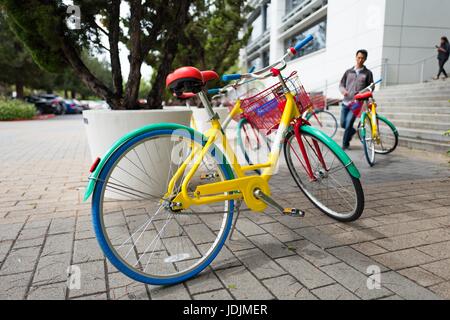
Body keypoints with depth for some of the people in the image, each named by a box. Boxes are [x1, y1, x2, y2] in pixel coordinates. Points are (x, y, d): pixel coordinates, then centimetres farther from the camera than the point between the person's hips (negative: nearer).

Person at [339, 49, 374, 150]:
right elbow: (341, 85, 10)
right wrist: (343, 91, -12)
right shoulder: (349, 72, 10)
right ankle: (353, 131, 41)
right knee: (343, 124, 8)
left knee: (348, 124, -11)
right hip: (346, 102, 3)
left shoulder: (368, 73, 4)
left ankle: (345, 144, 5)